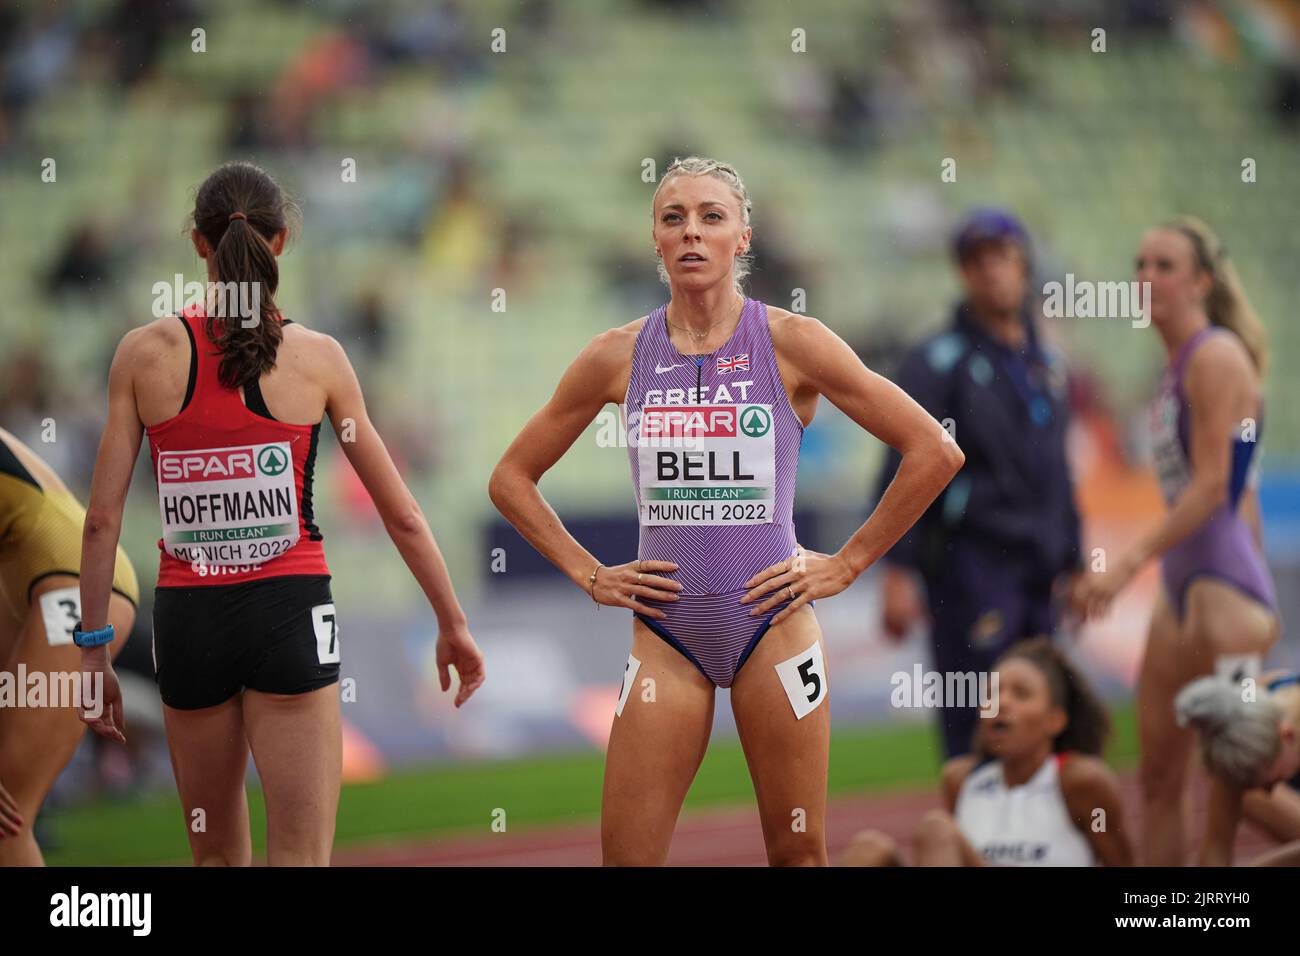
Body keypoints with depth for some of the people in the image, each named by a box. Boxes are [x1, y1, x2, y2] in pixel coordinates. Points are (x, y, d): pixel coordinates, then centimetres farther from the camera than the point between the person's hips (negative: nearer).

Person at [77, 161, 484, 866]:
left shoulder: (145, 353, -1)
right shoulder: (317, 357, -2)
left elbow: (102, 519, -2)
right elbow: (401, 515, 3)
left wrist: (92, 646, 5)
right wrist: (453, 624, 15)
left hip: (187, 618, 2)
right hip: (289, 612, -2)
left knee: (217, 858, 18)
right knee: (300, 860, -5)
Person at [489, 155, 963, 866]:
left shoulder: (791, 343, -3)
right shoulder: (620, 355, 3)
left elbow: (934, 453, -4)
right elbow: (512, 480, 14)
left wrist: (847, 564, -3)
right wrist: (588, 575, 5)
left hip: (772, 621, -2)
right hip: (666, 631, 2)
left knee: (798, 854, 3)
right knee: (625, 858, -2)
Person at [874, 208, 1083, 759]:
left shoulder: (1047, 364, 18)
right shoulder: (937, 362, -3)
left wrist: (1071, 565, 22)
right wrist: (898, 569, -18)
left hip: (1038, 572, 7)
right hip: (971, 564, -7)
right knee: (976, 728, -11)